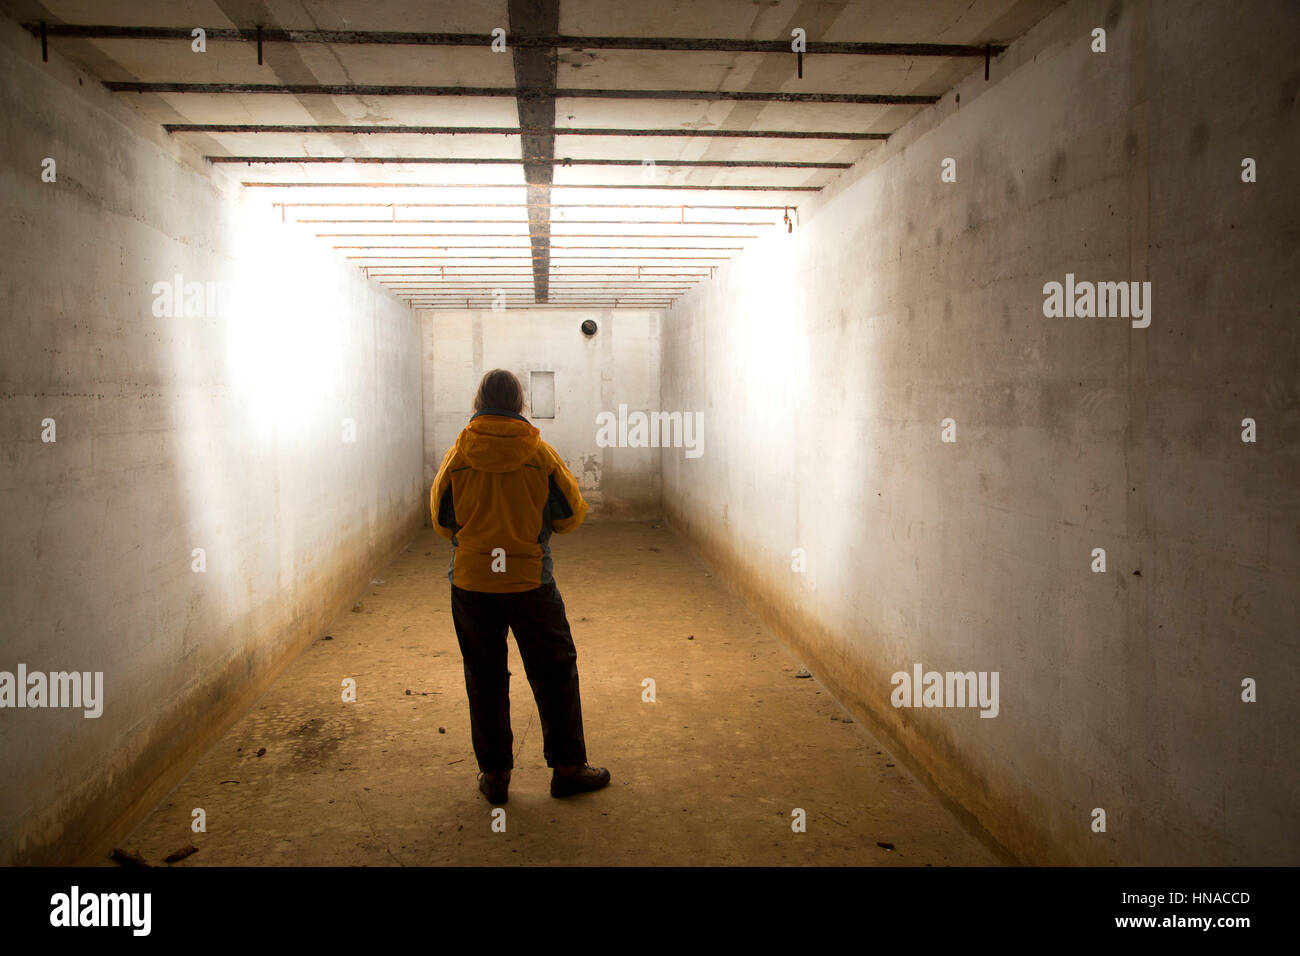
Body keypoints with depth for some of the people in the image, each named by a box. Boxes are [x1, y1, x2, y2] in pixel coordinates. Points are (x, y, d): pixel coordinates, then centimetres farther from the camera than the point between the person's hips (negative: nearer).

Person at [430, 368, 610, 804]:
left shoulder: (458, 455, -4)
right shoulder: (540, 453, -7)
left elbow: (441, 520, 6)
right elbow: (571, 515, 2)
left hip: (471, 582, 1)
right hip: (530, 582, -1)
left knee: (485, 679, 12)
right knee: (555, 674, 12)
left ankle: (494, 774, 19)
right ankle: (567, 767, 18)